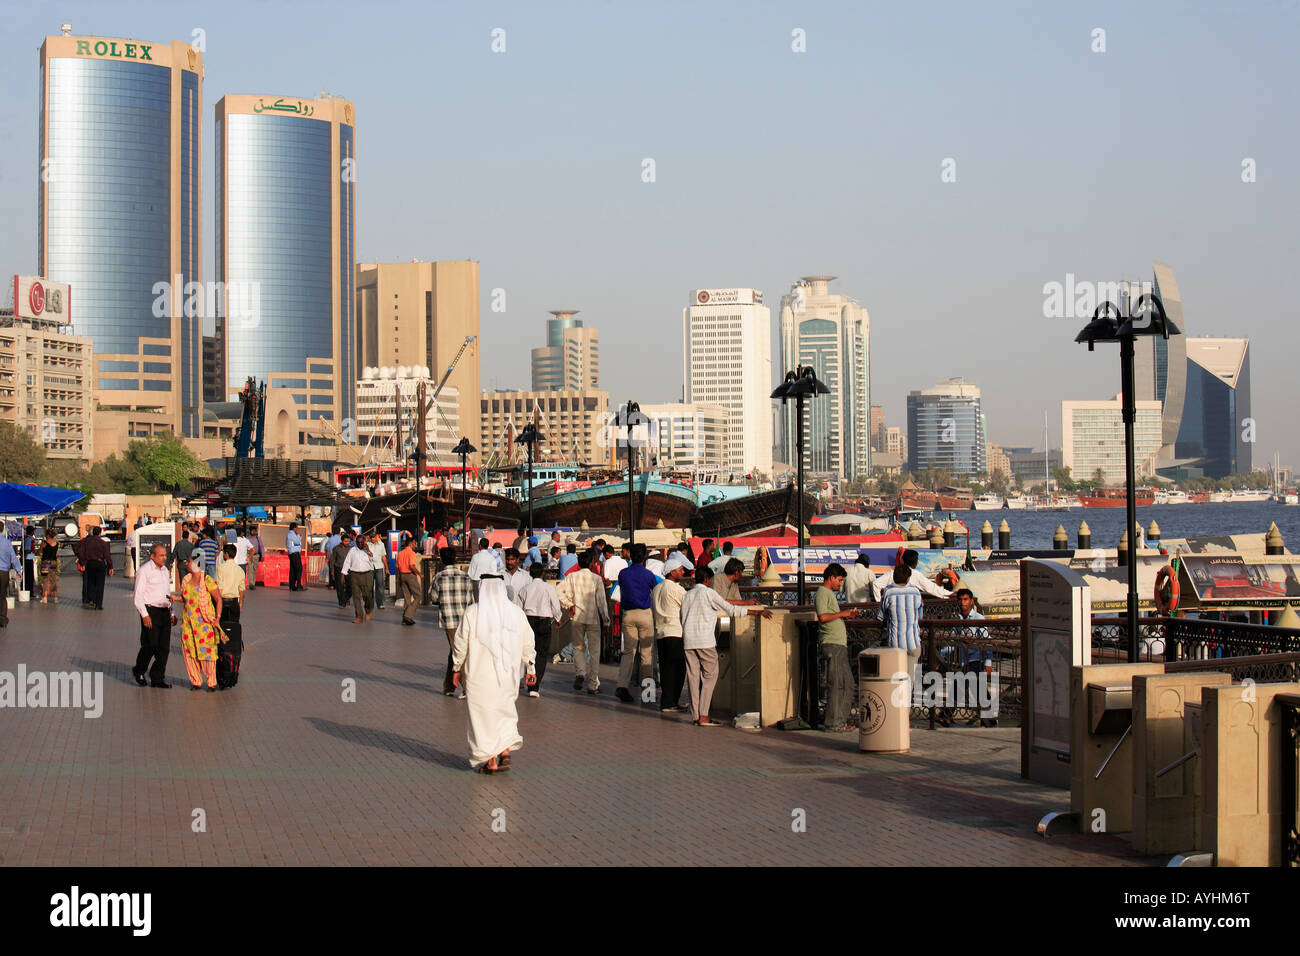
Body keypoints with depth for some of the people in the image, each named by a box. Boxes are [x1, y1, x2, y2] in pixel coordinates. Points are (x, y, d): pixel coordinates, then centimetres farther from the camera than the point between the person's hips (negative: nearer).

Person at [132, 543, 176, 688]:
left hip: (164, 612, 7)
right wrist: (145, 615, -17)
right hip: (150, 611, -7)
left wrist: (171, 612, 20)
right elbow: (138, 596, -10)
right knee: (150, 645, -5)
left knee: (164, 647, 3)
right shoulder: (144, 571, -7)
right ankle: (138, 671, 18)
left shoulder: (165, 570, 17)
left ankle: (157, 678, 9)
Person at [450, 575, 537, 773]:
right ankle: (505, 751, 6)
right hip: (508, 675, 3)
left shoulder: (472, 613, -9)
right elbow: (528, 644, 6)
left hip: (480, 675, -3)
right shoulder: (516, 613, 0)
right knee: (505, 712, 19)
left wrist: (457, 668, 10)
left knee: (484, 714, 5)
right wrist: (530, 668, 17)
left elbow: (460, 644, -2)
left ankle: (491, 762, 6)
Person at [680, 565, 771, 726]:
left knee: (693, 676, 5)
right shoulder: (708, 593, -3)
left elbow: (683, 618, 15)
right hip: (705, 640, -6)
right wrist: (758, 611, -1)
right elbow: (731, 609, -4)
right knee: (710, 675, -1)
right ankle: (703, 716, -10)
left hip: (688, 640, 6)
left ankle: (695, 716, 2)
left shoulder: (687, 595, 16)